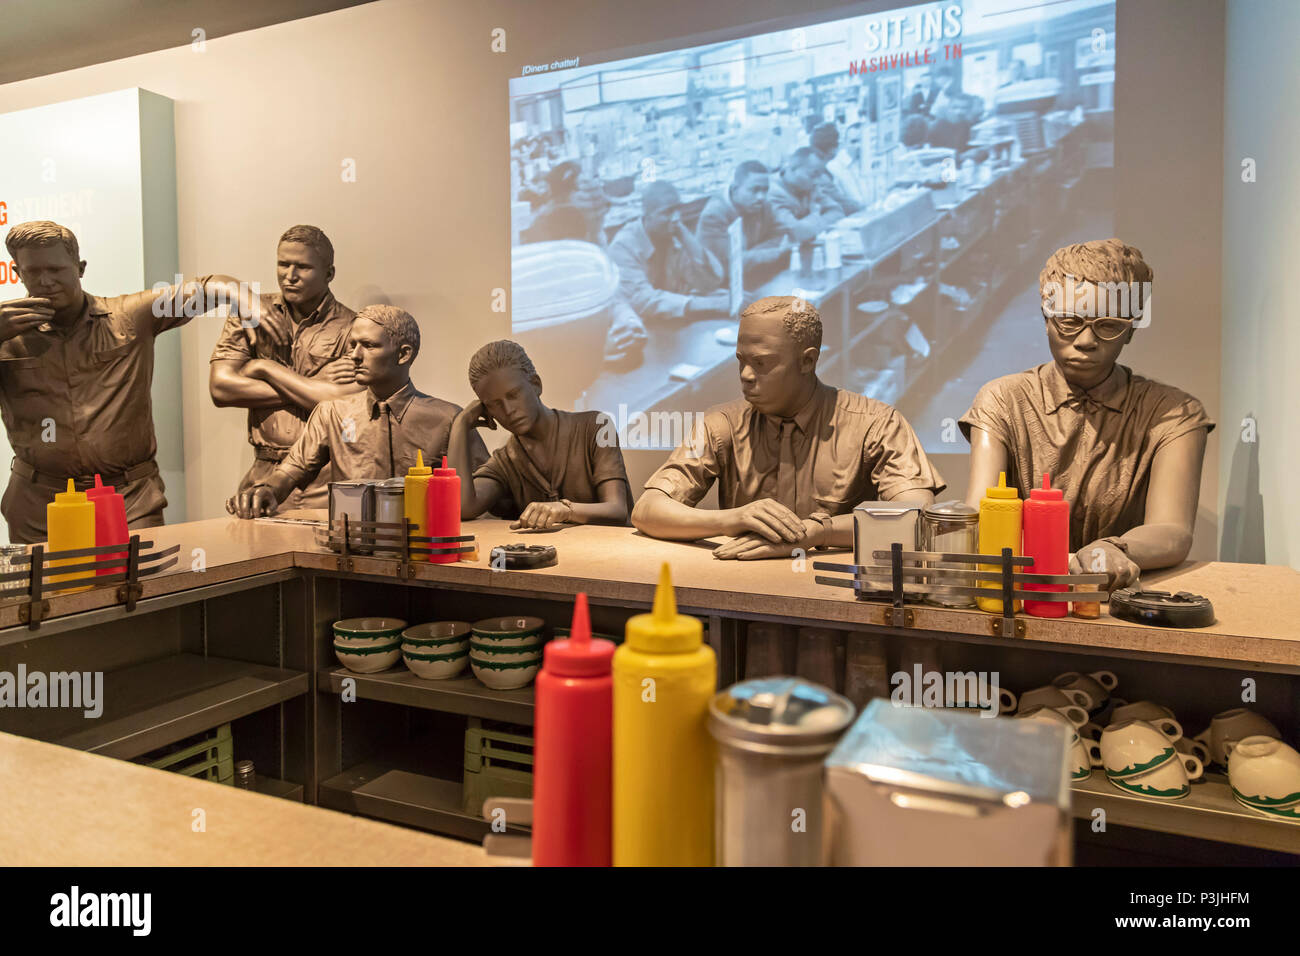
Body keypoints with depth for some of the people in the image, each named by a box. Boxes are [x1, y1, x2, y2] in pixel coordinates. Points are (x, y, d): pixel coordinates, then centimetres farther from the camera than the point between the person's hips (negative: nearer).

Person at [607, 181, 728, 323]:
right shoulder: (624, 246, -18)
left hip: (679, 321, 6)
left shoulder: (677, 236, -3)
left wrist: (687, 238, -16)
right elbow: (642, 301, -27)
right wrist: (696, 305, -34)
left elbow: (711, 283, -6)